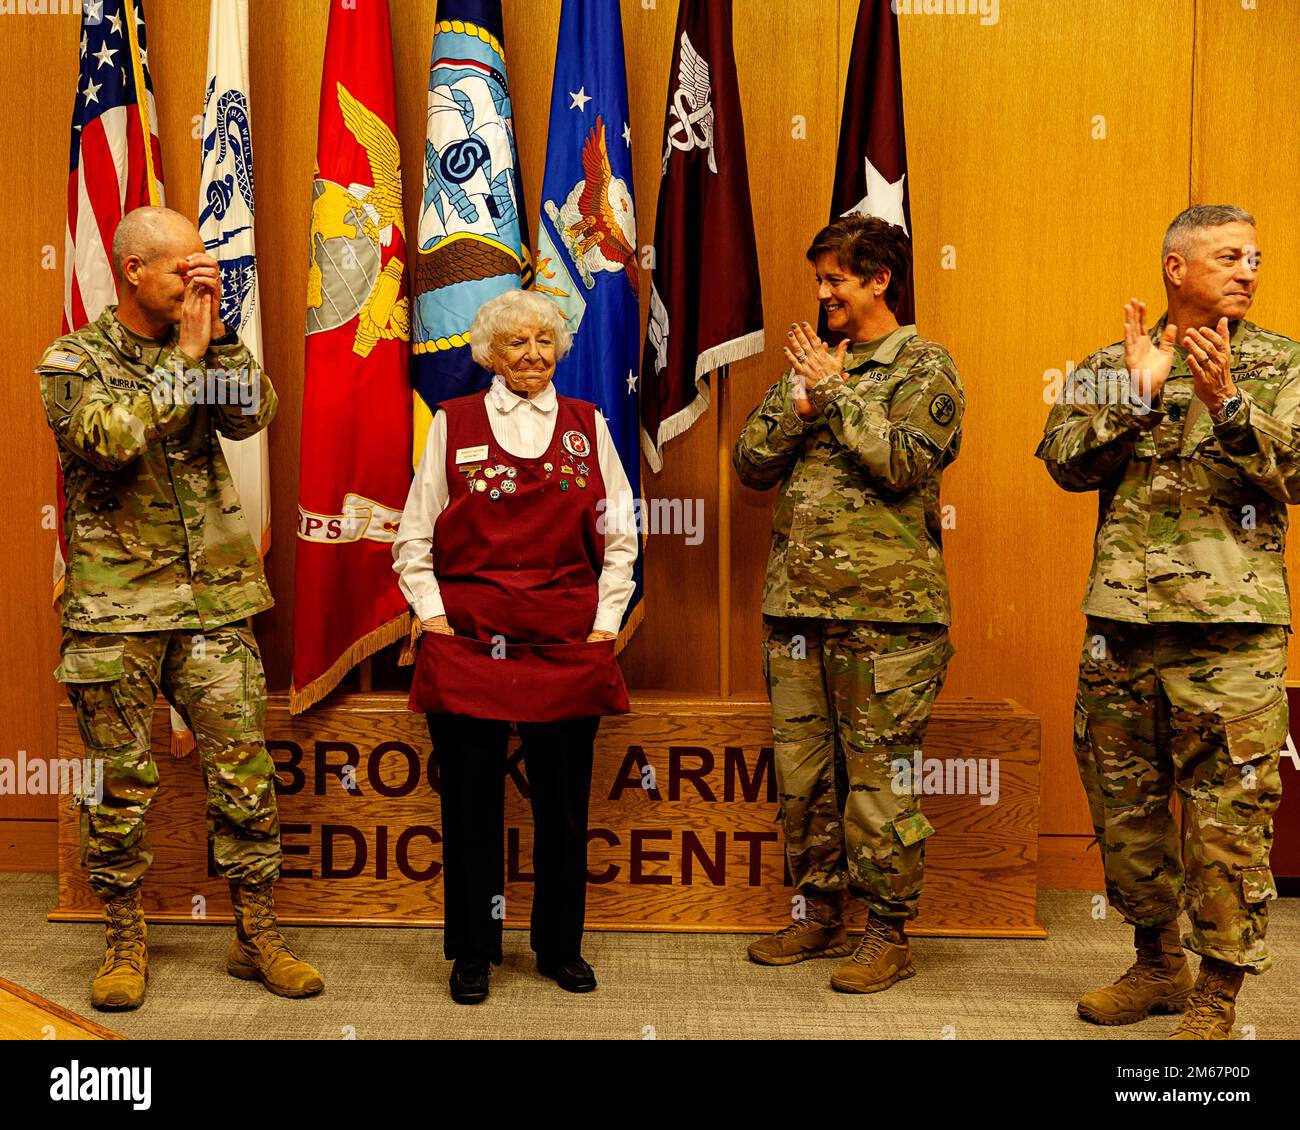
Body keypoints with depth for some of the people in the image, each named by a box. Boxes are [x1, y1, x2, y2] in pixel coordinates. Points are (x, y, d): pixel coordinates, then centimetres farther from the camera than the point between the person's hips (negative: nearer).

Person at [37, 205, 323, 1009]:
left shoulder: (204, 347, 11)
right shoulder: (75, 360, 1)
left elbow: (253, 414, -6)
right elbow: (110, 439, -18)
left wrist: (216, 332, -11)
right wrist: (183, 356, -12)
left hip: (214, 602, 3)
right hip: (115, 609, -2)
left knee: (245, 775, 3)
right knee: (121, 786, 7)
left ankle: (258, 936, 16)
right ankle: (126, 943, 23)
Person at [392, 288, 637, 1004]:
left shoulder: (587, 425, 11)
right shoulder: (453, 424, 6)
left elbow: (619, 537, 11)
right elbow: (413, 541, 7)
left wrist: (606, 619, 3)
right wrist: (433, 616, -2)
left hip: (569, 646, 1)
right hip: (468, 642, -1)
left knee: (564, 802, 7)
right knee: (471, 802, 5)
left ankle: (562, 948, 24)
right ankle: (473, 953, 21)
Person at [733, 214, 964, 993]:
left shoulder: (926, 368, 0)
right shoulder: (811, 364, 17)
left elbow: (905, 463, -17)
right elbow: (751, 463, 10)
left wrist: (836, 394, -11)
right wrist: (801, 408, -6)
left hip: (884, 608, -6)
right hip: (798, 604, 6)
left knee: (877, 775, 0)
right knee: (802, 769, 12)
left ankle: (890, 934, 14)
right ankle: (820, 914, 28)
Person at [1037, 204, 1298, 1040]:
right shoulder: (1112, 366, 12)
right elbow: (1066, 462, -2)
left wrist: (1228, 401, -18)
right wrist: (1137, 391, -12)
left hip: (1232, 628, -3)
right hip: (1121, 622, 3)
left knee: (1227, 817, -1)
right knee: (1123, 805, 12)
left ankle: (1216, 1003, 15)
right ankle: (1158, 964, 32)